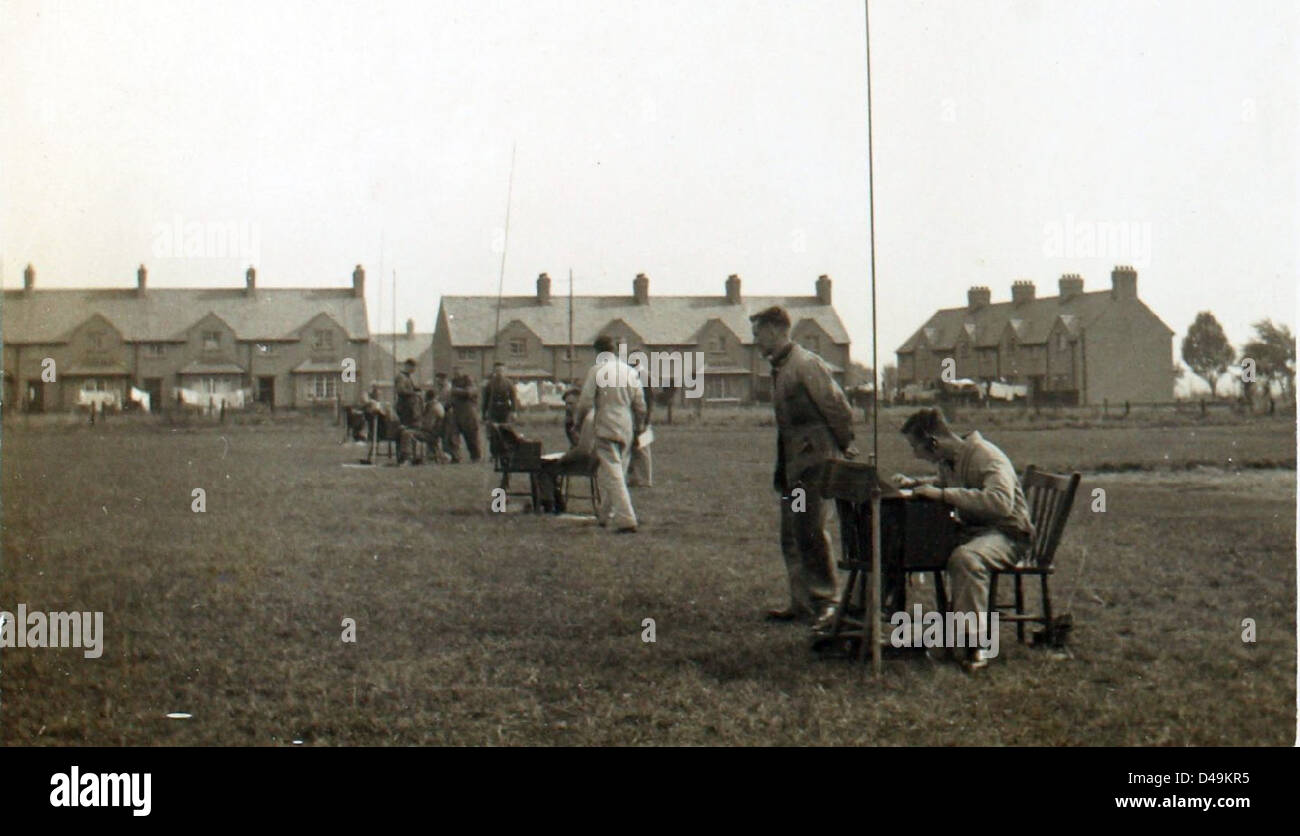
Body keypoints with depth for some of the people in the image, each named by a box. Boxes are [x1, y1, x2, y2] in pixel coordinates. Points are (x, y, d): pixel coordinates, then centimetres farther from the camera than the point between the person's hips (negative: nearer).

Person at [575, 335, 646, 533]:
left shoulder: (597, 371, -8)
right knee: (618, 472, 19)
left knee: (613, 475, -8)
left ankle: (626, 520, -17)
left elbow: (586, 402, -10)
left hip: (606, 429, -6)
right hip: (626, 431, 6)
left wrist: (578, 421, 8)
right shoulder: (631, 371, 8)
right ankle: (604, 514, 32)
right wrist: (637, 427, 22)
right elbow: (640, 405, 9)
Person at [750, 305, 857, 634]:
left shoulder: (807, 364, -13)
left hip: (815, 463, -10)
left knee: (811, 533, -12)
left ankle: (826, 604, -7)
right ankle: (802, 602, 18)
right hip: (793, 464, 10)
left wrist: (845, 447, -4)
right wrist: (780, 469, 17)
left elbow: (839, 407, -13)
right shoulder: (778, 368, 16)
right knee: (791, 538, 11)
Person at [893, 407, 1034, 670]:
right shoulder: (947, 460, 7)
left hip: (1007, 533, -9)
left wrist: (942, 494, -33)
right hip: (971, 528, 9)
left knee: (965, 558, -39)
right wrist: (915, 484, 11)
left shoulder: (988, 458, -20)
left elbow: (1001, 502, -37)